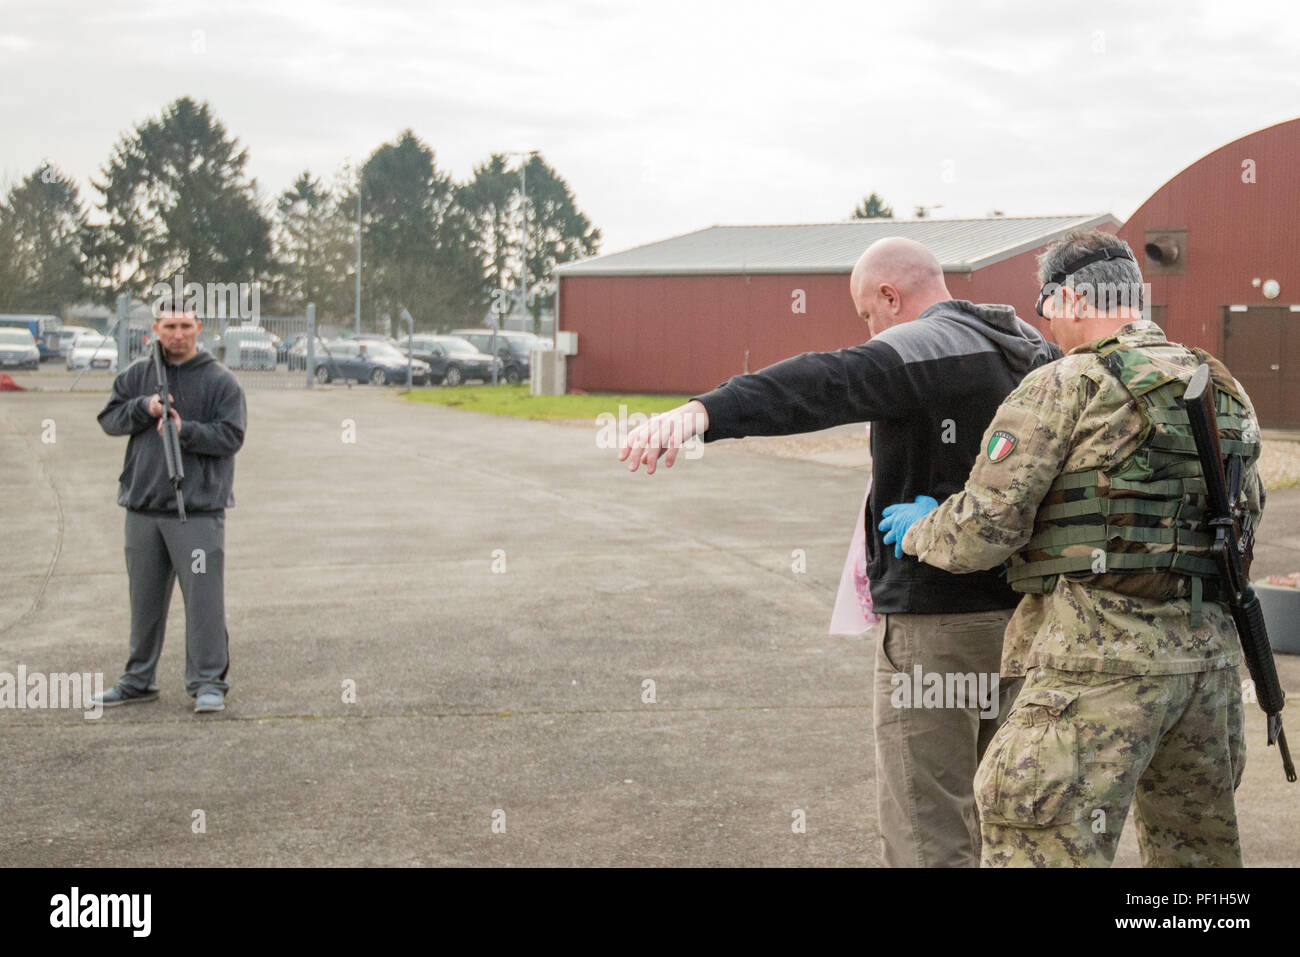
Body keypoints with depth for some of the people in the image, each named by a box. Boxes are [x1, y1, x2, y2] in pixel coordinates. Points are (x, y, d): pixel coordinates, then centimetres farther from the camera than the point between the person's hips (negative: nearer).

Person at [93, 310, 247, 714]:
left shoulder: (220, 380, -1)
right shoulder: (136, 374, 11)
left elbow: (231, 435, -7)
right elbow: (109, 419, 7)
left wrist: (185, 430, -20)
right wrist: (144, 408, -11)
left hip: (198, 509, -4)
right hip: (142, 506, 4)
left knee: (203, 597, -7)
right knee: (145, 600, 12)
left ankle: (208, 683, -1)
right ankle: (138, 681, 22)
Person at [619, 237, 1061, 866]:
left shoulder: (924, 345, -14)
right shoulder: (1029, 349, 13)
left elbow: (829, 384, -33)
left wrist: (705, 412, -48)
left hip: (935, 616, -9)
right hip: (1019, 608, 9)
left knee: (927, 827, -2)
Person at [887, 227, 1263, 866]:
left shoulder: (1065, 388, -7)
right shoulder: (1226, 392, 15)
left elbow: (982, 531, -11)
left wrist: (920, 530, 10)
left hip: (1102, 653, -8)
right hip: (1210, 649, 8)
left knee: (1042, 852, -6)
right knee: (1195, 847, 20)